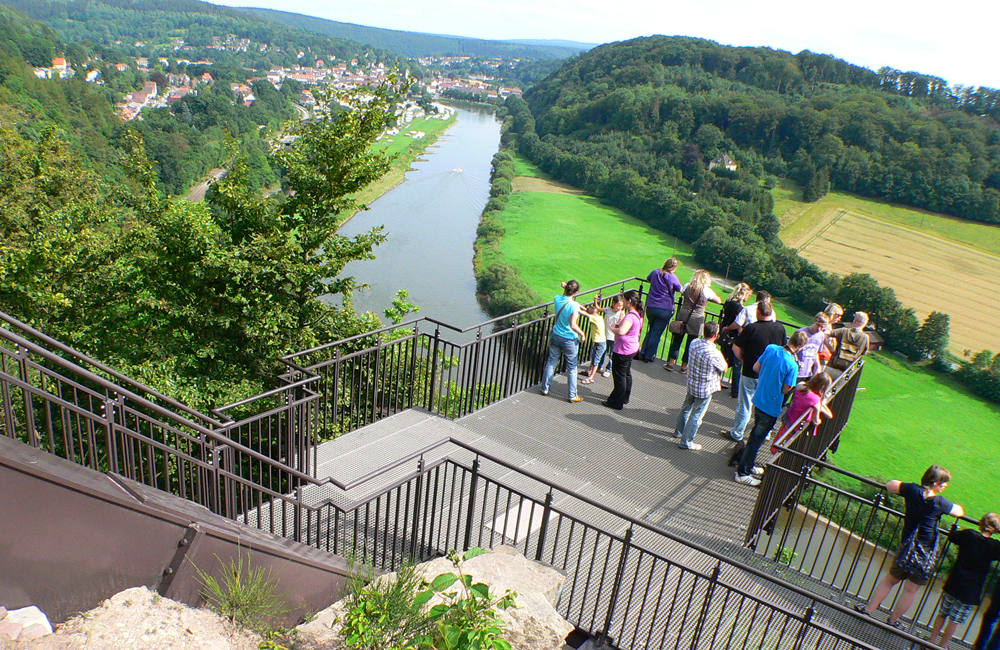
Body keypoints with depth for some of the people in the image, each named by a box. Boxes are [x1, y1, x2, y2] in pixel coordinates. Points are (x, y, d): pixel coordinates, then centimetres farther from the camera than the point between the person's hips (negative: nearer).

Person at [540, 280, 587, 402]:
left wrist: (564, 289, 8)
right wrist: (581, 333, -10)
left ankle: (545, 389, 30)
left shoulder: (557, 299, -7)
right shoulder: (574, 305, -23)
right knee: (572, 368, 9)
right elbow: (573, 325, -25)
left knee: (551, 363, 19)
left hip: (556, 337, 5)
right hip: (570, 340, -5)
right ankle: (573, 396, 19)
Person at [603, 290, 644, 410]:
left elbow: (621, 331, -43)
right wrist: (618, 326, 8)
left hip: (623, 350, -10)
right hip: (632, 348, 10)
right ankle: (625, 398, 38)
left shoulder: (630, 316, -28)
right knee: (627, 373, 22)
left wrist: (613, 329, -21)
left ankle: (616, 402, 13)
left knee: (619, 375, 2)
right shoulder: (638, 314, 4)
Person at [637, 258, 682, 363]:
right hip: (665, 310, -4)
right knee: (656, 333, 5)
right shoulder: (672, 277, -11)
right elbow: (680, 289, 4)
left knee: (651, 330, 21)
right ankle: (649, 356, 9)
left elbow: (648, 280, 24)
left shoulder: (655, 272, 3)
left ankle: (643, 353, 16)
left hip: (650, 307, 5)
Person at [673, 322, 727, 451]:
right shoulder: (714, 353, -29)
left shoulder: (694, 343, -9)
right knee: (696, 416, 8)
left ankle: (679, 431, 46)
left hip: (691, 383, 7)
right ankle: (686, 442, 20)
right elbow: (724, 368, -11)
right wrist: (720, 355, 3)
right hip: (705, 389, -7)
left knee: (686, 408, 26)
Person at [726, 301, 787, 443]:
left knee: (744, 405, 9)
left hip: (750, 373, -4)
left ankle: (737, 433, 21)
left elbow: (736, 348, -12)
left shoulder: (751, 328, -19)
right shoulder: (780, 328, -6)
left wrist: (743, 360, 6)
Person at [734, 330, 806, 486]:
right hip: (771, 407, -7)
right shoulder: (792, 365, -25)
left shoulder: (771, 348, -8)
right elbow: (786, 390, -17)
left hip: (758, 400, 7)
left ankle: (748, 466, 40)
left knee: (756, 433, 24)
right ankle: (742, 473, 18)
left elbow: (756, 367, 2)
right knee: (757, 439, 7)